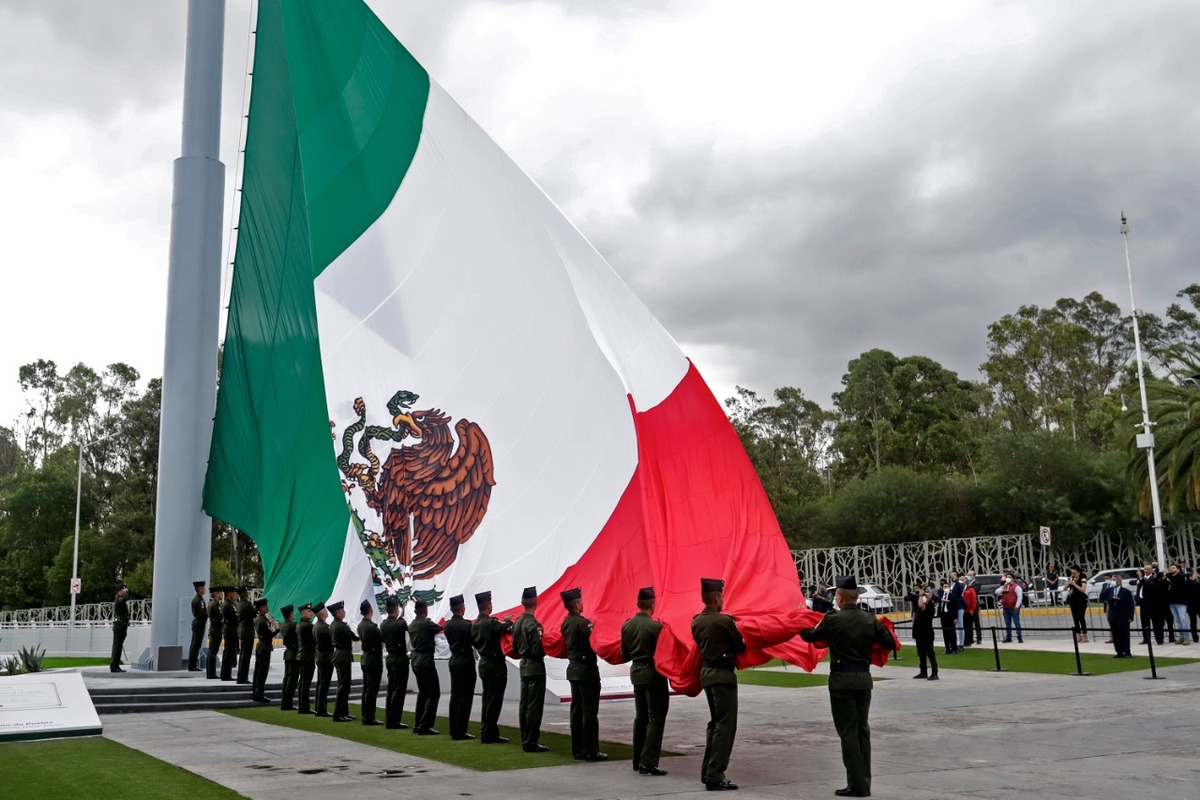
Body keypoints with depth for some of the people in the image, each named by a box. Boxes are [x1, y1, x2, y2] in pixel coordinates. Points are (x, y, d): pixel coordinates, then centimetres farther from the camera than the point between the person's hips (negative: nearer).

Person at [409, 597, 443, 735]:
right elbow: (441, 628, -8)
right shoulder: (426, 623, -15)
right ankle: (425, 726, -8)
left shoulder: (411, 625, 9)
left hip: (416, 661, 9)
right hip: (426, 661, -9)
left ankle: (417, 725, 19)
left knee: (423, 692, 18)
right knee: (434, 693, -3)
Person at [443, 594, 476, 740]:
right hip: (466, 662, -7)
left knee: (455, 696, 13)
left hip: (454, 661, 7)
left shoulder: (448, 625, 2)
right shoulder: (467, 625, -17)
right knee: (465, 698, -1)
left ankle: (453, 730, 18)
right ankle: (460, 732, -1)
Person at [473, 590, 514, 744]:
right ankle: (489, 735, -1)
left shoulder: (475, 623, 8)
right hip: (495, 666, -9)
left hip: (484, 664, 9)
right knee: (494, 701, -3)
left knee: (487, 699, 14)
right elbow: (506, 628, -23)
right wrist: (507, 621, 0)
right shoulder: (491, 622, -18)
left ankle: (486, 732, 20)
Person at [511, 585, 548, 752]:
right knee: (534, 706, -4)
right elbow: (538, 649, -21)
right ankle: (531, 742, -3)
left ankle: (525, 740, 18)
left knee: (524, 704, 11)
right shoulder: (533, 624, -19)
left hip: (524, 665, 9)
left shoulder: (517, 622, 7)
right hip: (536, 667, -9)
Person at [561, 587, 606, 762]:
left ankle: (577, 749, 17)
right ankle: (590, 750, -1)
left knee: (576, 709, 12)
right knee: (590, 711, -3)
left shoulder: (565, 623, 7)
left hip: (573, 669, 9)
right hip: (586, 669, -8)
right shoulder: (582, 622, -18)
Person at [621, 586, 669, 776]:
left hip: (636, 672, 7)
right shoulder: (655, 625, -18)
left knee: (641, 716, 16)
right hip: (653, 673, -7)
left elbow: (624, 655, 8)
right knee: (656, 718, -1)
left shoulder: (627, 625, 2)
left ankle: (638, 760, 20)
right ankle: (648, 762, -5)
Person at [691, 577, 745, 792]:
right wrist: (734, 647, 14)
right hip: (723, 674, -8)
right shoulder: (724, 620, -16)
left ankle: (707, 771, 23)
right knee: (725, 725, -3)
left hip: (706, 672, 8)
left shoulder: (696, 621, 5)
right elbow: (740, 646, -6)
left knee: (715, 722, 20)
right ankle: (715, 776, -5)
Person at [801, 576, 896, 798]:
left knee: (848, 732, 0)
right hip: (864, 679, 5)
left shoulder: (832, 620, -11)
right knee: (862, 730, 12)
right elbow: (889, 643, 6)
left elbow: (809, 637, 3)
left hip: (842, 680, -5)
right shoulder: (871, 619, 0)